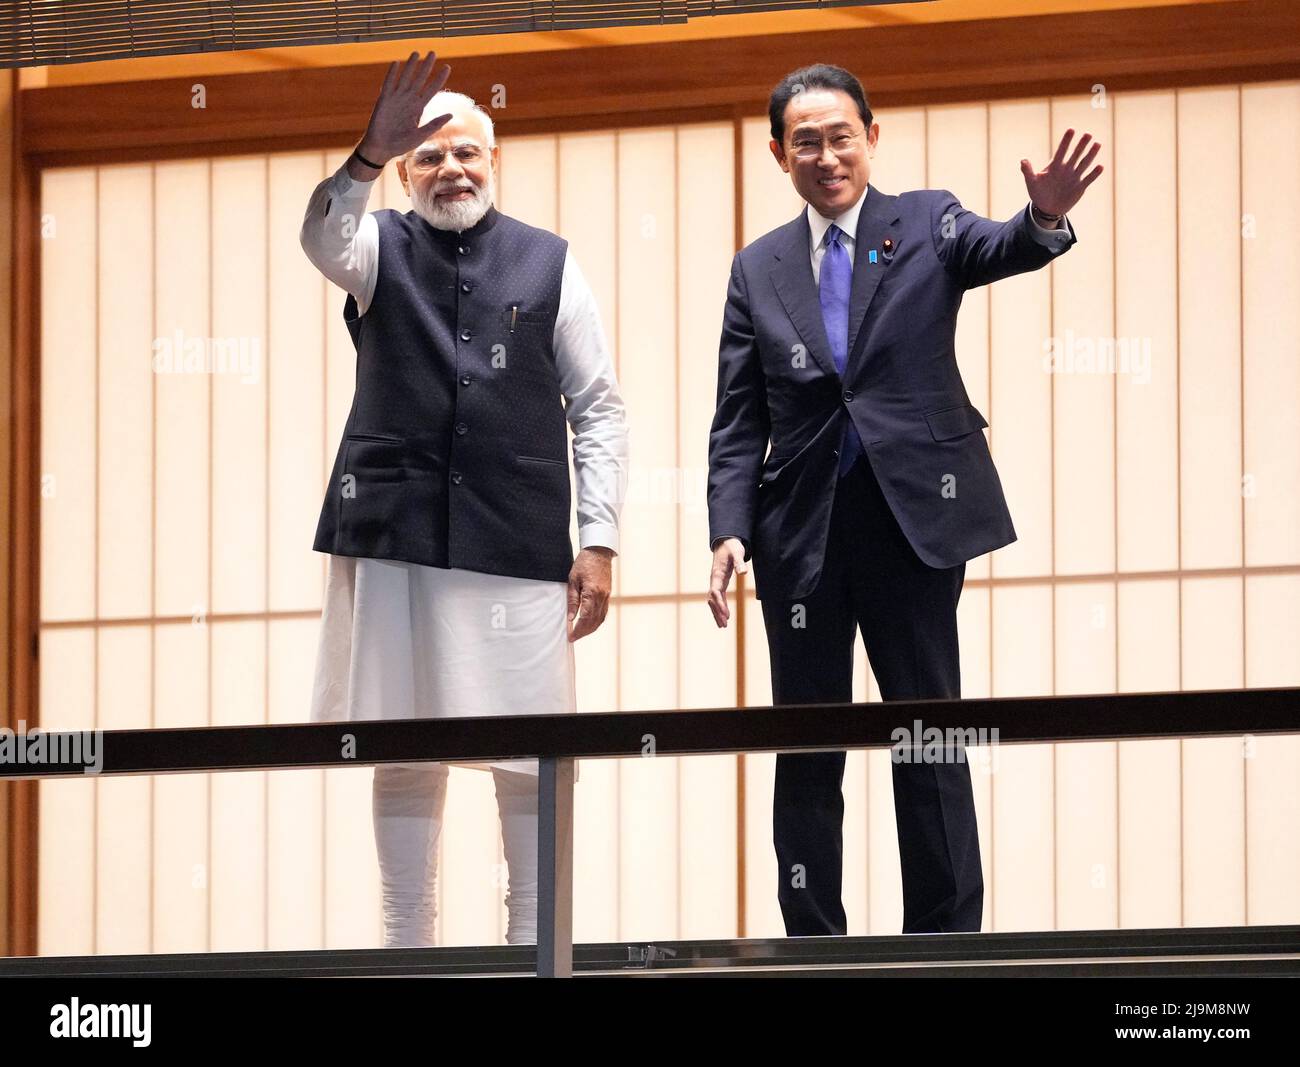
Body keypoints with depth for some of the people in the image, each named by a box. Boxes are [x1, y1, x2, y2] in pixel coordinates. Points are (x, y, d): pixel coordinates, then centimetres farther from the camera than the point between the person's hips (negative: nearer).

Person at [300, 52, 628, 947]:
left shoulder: (550, 264, 8)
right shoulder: (382, 250, 8)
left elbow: (598, 408, 7)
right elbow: (323, 241, -17)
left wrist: (599, 540, -1)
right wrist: (370, 156, -35)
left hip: (519, 543, 0)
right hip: (393, 538, 0)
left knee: (531, 756, -1)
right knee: (404, 753, 3)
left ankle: (534, 941, 7)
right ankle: (407, 943, 9)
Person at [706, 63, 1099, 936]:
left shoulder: (927, 224, 5)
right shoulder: (759, 268, 11)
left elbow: (996, 251, -17)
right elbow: (738, 422, 9)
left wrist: (1045, 217, -40)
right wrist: (730, 530, -4)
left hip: (912, 517, -2)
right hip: (802, 531, 3)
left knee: (930, 737, 0)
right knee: (805, 752, 5)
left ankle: (946, 946, 2)